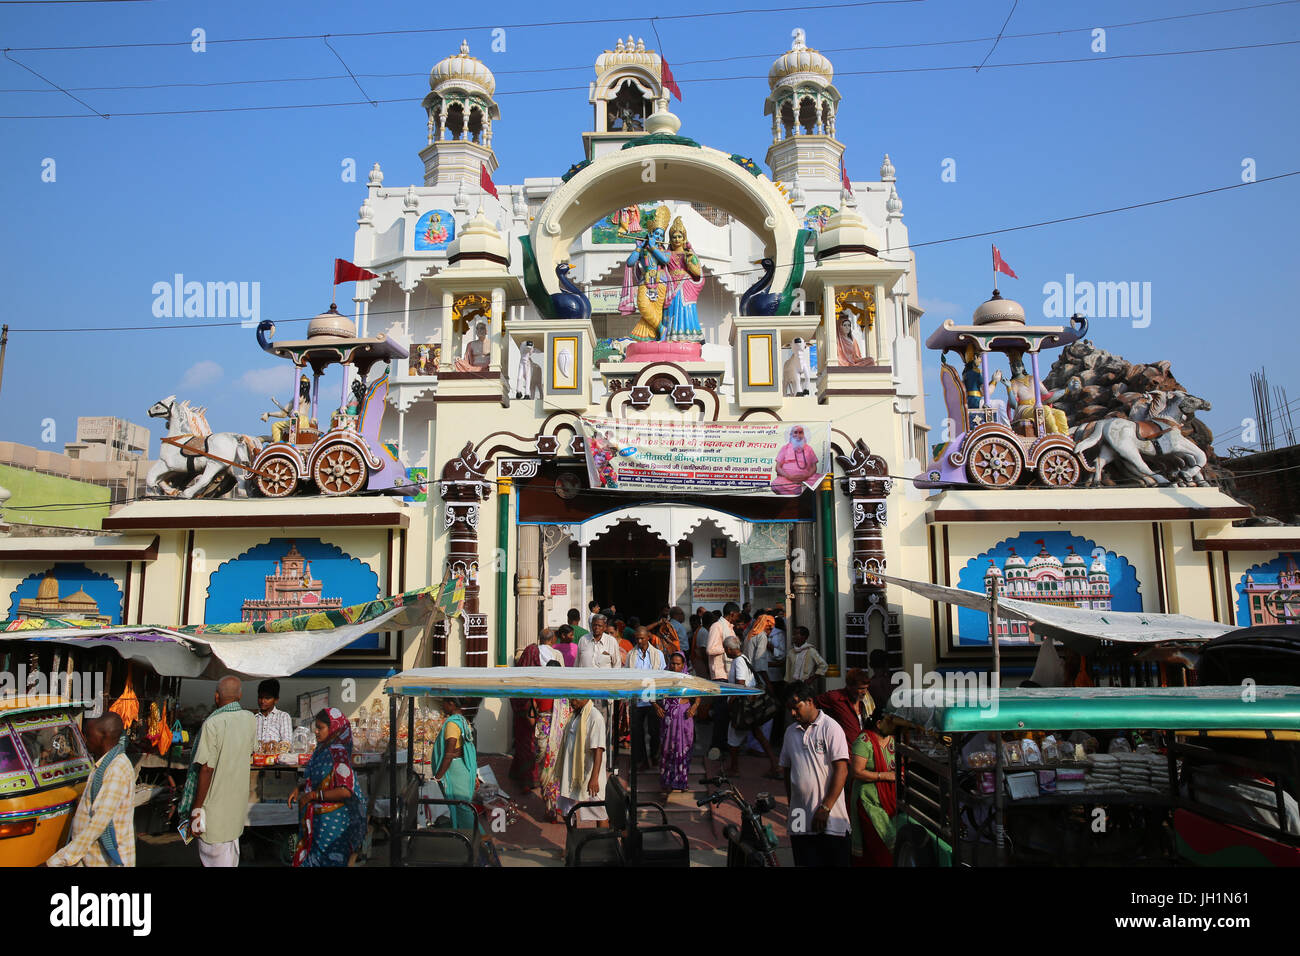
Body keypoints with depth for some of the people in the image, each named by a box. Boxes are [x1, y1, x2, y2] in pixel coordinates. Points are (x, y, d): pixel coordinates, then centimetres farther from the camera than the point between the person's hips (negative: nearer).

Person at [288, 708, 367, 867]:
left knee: (328, 860, 2)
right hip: (317, 816, 8)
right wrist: (299, 788, 4)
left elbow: (345, 791, -26)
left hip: (333, 818, -8)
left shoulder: (338, 753, -20)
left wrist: (314, 795, -20)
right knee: (309, 858, 16)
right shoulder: (321, 749, 5)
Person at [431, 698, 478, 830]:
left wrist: (437, 777, -18)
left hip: (455, 769, -10)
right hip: (466, 769, 10)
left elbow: (449, 754, -23)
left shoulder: (452, 723, -19)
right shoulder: (464, 721, 11)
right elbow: (471, 751, 16)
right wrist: (474, 774, 21)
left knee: (461, 809, -2)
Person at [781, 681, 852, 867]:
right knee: (805, 863, 6)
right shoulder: (791, 733, 13)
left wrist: (825, 808, -15)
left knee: (835, 862, -3)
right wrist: (791, 808, 13)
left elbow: (841, 770, -11)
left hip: (831, 821, -5)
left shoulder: (830, 728, -5)